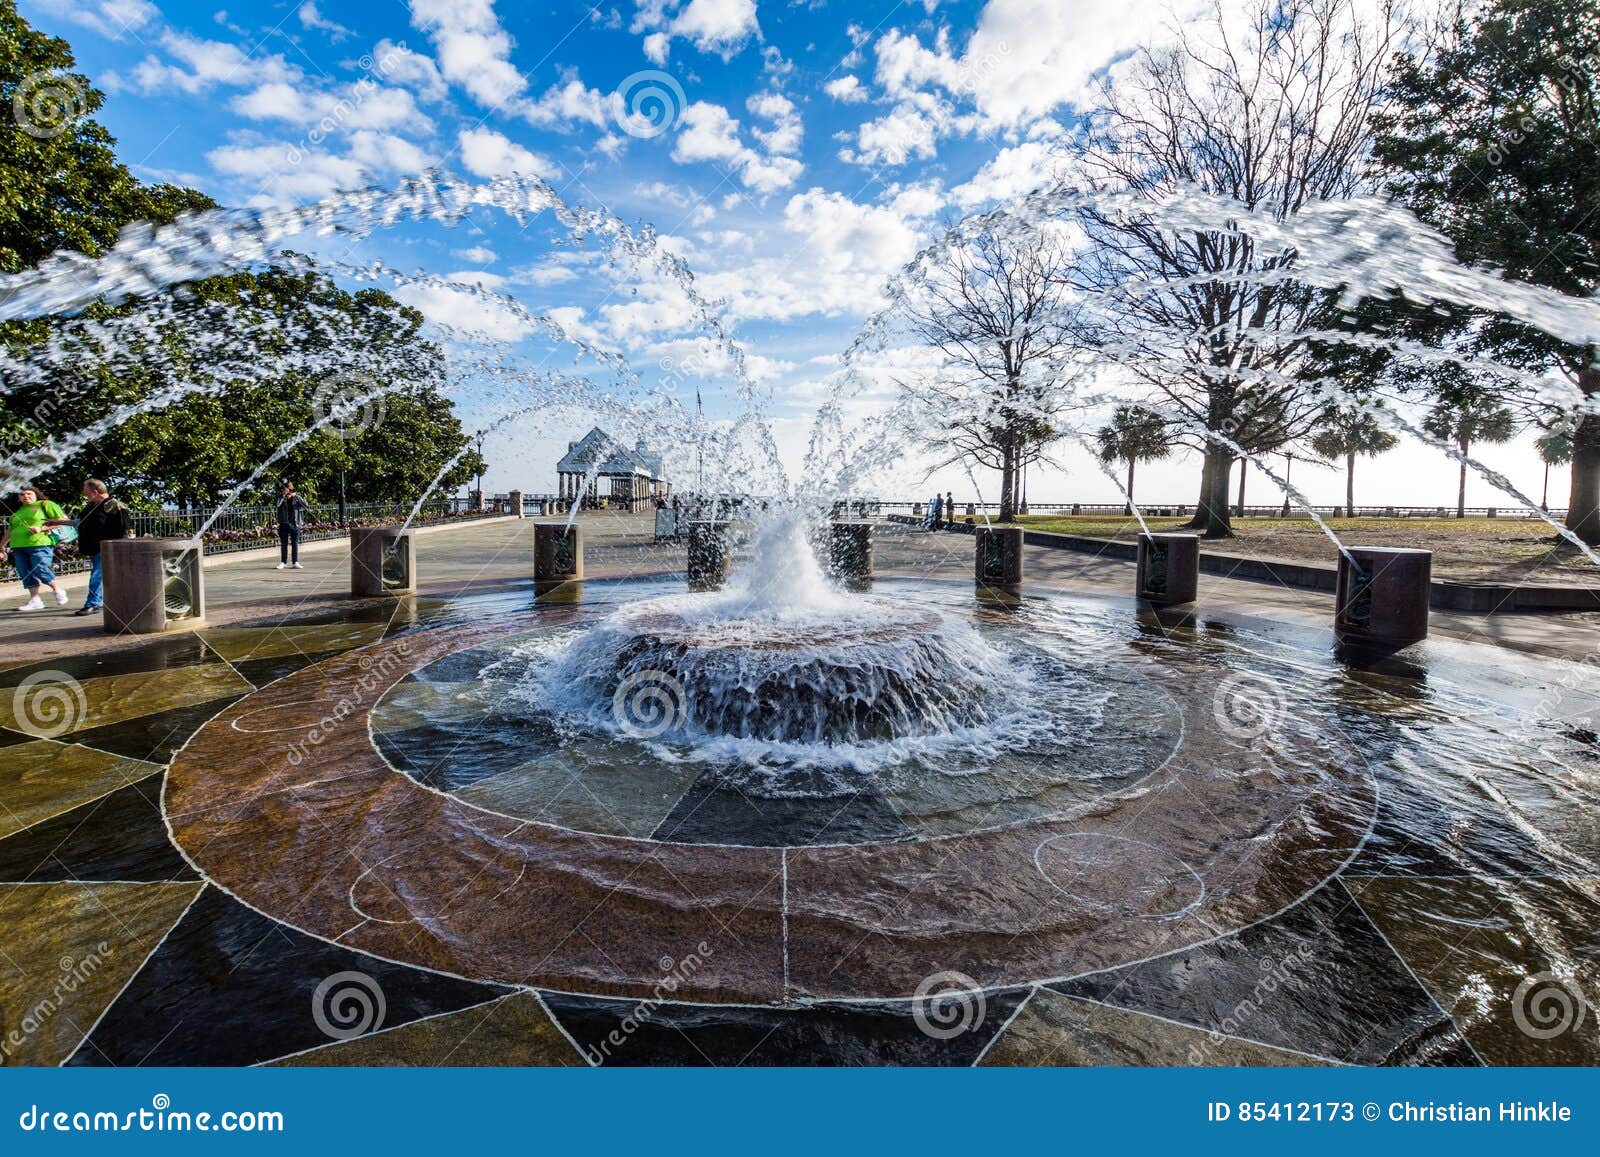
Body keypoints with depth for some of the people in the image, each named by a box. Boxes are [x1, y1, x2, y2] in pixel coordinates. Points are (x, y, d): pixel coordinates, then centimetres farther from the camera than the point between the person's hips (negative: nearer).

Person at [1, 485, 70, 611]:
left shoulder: (45, 505, 5)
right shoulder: (17, 511, 23)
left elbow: (63, 520, -4)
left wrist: (42, 528, -12)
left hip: (40, 545, -6)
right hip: (19, 547, 6)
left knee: (40, 570, -15)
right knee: (26, 574, 2)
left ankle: (58, 590, 7)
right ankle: (34, 600, 5)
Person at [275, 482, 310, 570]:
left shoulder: (296, 499, 3)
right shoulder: (281, 499, 3)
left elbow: (306, 506, -12)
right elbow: (277, 505, -17)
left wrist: (296, 496, -17)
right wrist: (284, 496, -22)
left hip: (295, 524, 0)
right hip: (284, 524, 0)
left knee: (295, 544, 1)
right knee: (284, 544, 5)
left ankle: (295, 563, 5)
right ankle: (283, 563, 11)